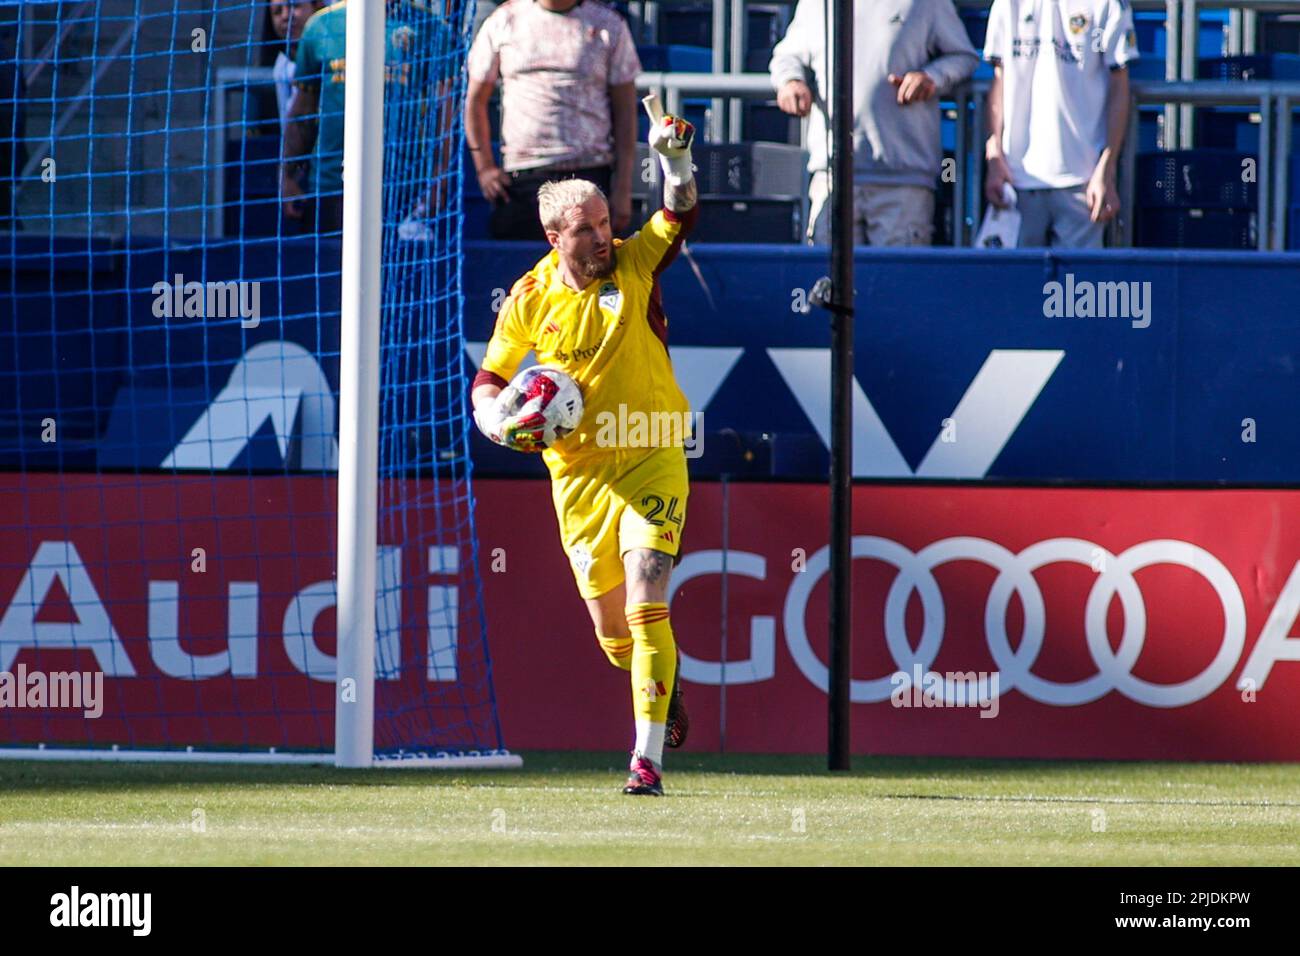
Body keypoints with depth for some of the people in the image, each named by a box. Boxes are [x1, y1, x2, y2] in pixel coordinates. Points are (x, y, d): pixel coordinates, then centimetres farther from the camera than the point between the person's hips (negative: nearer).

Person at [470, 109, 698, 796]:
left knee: (646, 611, -16)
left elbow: (679, 219, -19)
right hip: (578, 474, 3)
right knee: (611, 630, 9)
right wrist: (500, 419, -11)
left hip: (651, 462, -3)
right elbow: (489, 379, 10)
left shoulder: (634, 265, -4)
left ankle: (648, 757, -16)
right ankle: (664, 687, 43)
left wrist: (675, 160, -37)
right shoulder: (530, 298, 0)